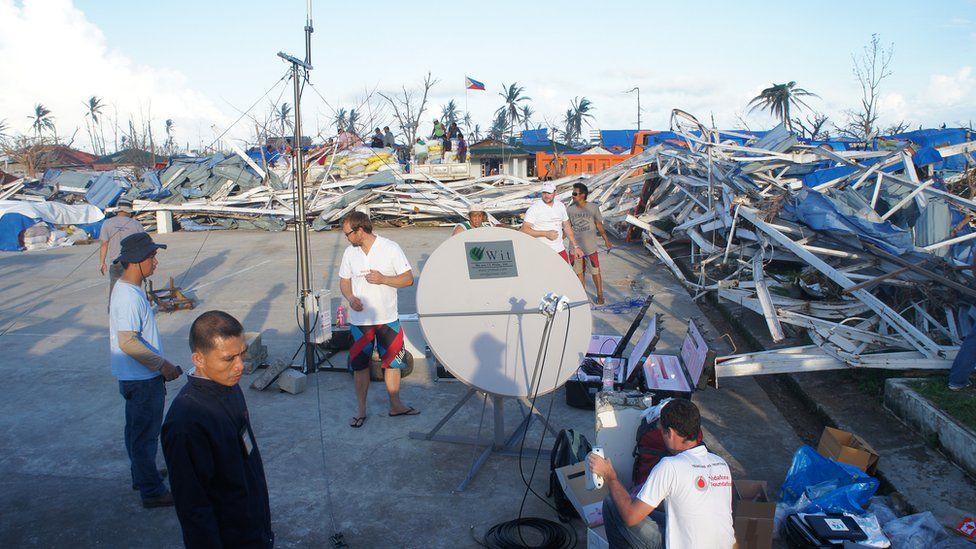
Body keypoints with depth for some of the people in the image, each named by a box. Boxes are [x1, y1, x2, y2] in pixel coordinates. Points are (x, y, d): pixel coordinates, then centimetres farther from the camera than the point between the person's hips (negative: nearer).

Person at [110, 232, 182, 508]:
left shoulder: (128, 289, 7)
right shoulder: (129, 296, -25)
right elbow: (128, 342, -30)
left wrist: (160, 366, 18)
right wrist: (162, 365, -22)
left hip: (136, 377, 10)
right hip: (142, 380, -10)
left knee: (137, 430, 23)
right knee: (145, 434, 2)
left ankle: (142, 476, 39)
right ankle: (152, 491, 13)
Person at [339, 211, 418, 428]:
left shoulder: (390, 248, -9)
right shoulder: (350, 252, 1)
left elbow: (408, 278, -8)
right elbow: (344, 281, 9)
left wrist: (383, 279, -22)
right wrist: (351, 298, -11)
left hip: (388, 319, -2)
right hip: (360, 320, 2)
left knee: (392, 362, 9)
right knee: (360, 365, 8)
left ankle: (395, 405, 26)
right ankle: (360, 410, 22)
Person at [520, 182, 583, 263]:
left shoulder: (560, 206, 10)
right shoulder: (534, 208, -9)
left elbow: (567, 227, 19)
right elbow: (524, 230, -14)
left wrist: (575, 246, 15)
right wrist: (546, 233, -18)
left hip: (560, 250, 6)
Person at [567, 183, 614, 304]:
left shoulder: (593, 208, -7)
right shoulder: (570, 210, -1)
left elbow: (599, 225, 1)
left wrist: (606, 240, 2)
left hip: (590, 247, -3)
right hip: (575, 247, 3)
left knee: (595, 272, 4)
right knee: (579, 272, 12)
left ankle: (600, 295, 19)